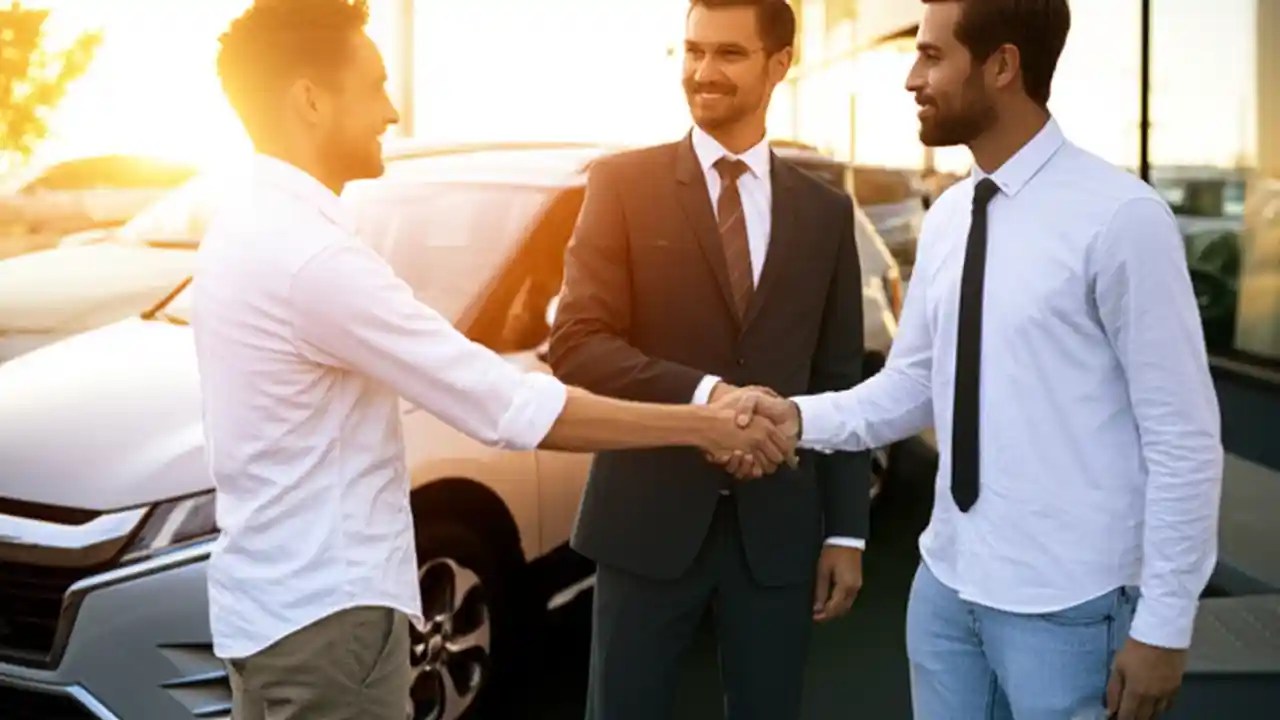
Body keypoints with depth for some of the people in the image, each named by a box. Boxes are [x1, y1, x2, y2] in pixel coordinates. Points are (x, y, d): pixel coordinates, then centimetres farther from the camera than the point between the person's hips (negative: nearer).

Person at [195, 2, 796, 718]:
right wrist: (704, 425, -18)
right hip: (323, 611, -9)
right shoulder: (310, 254, -25)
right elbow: (511, 407, -26)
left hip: (275, 601, 9)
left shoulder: (250, 223, 6)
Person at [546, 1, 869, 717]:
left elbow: (840, 383, 8)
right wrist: (703, 393, -25)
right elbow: (576, 343, -10)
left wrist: (846, 530, 4)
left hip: (778, 525, 2)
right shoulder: (623, 183, -1)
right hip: (650, 518, -2)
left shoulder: (825, 211, 7)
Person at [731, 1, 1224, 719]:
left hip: (1064, 604, -6)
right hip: (947, 583, 6)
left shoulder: (1120, 217, -16)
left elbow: (1184, 436, -13)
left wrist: (1163, 622, -10)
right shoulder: (947, 218, 4)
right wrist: (802, 416, -8)